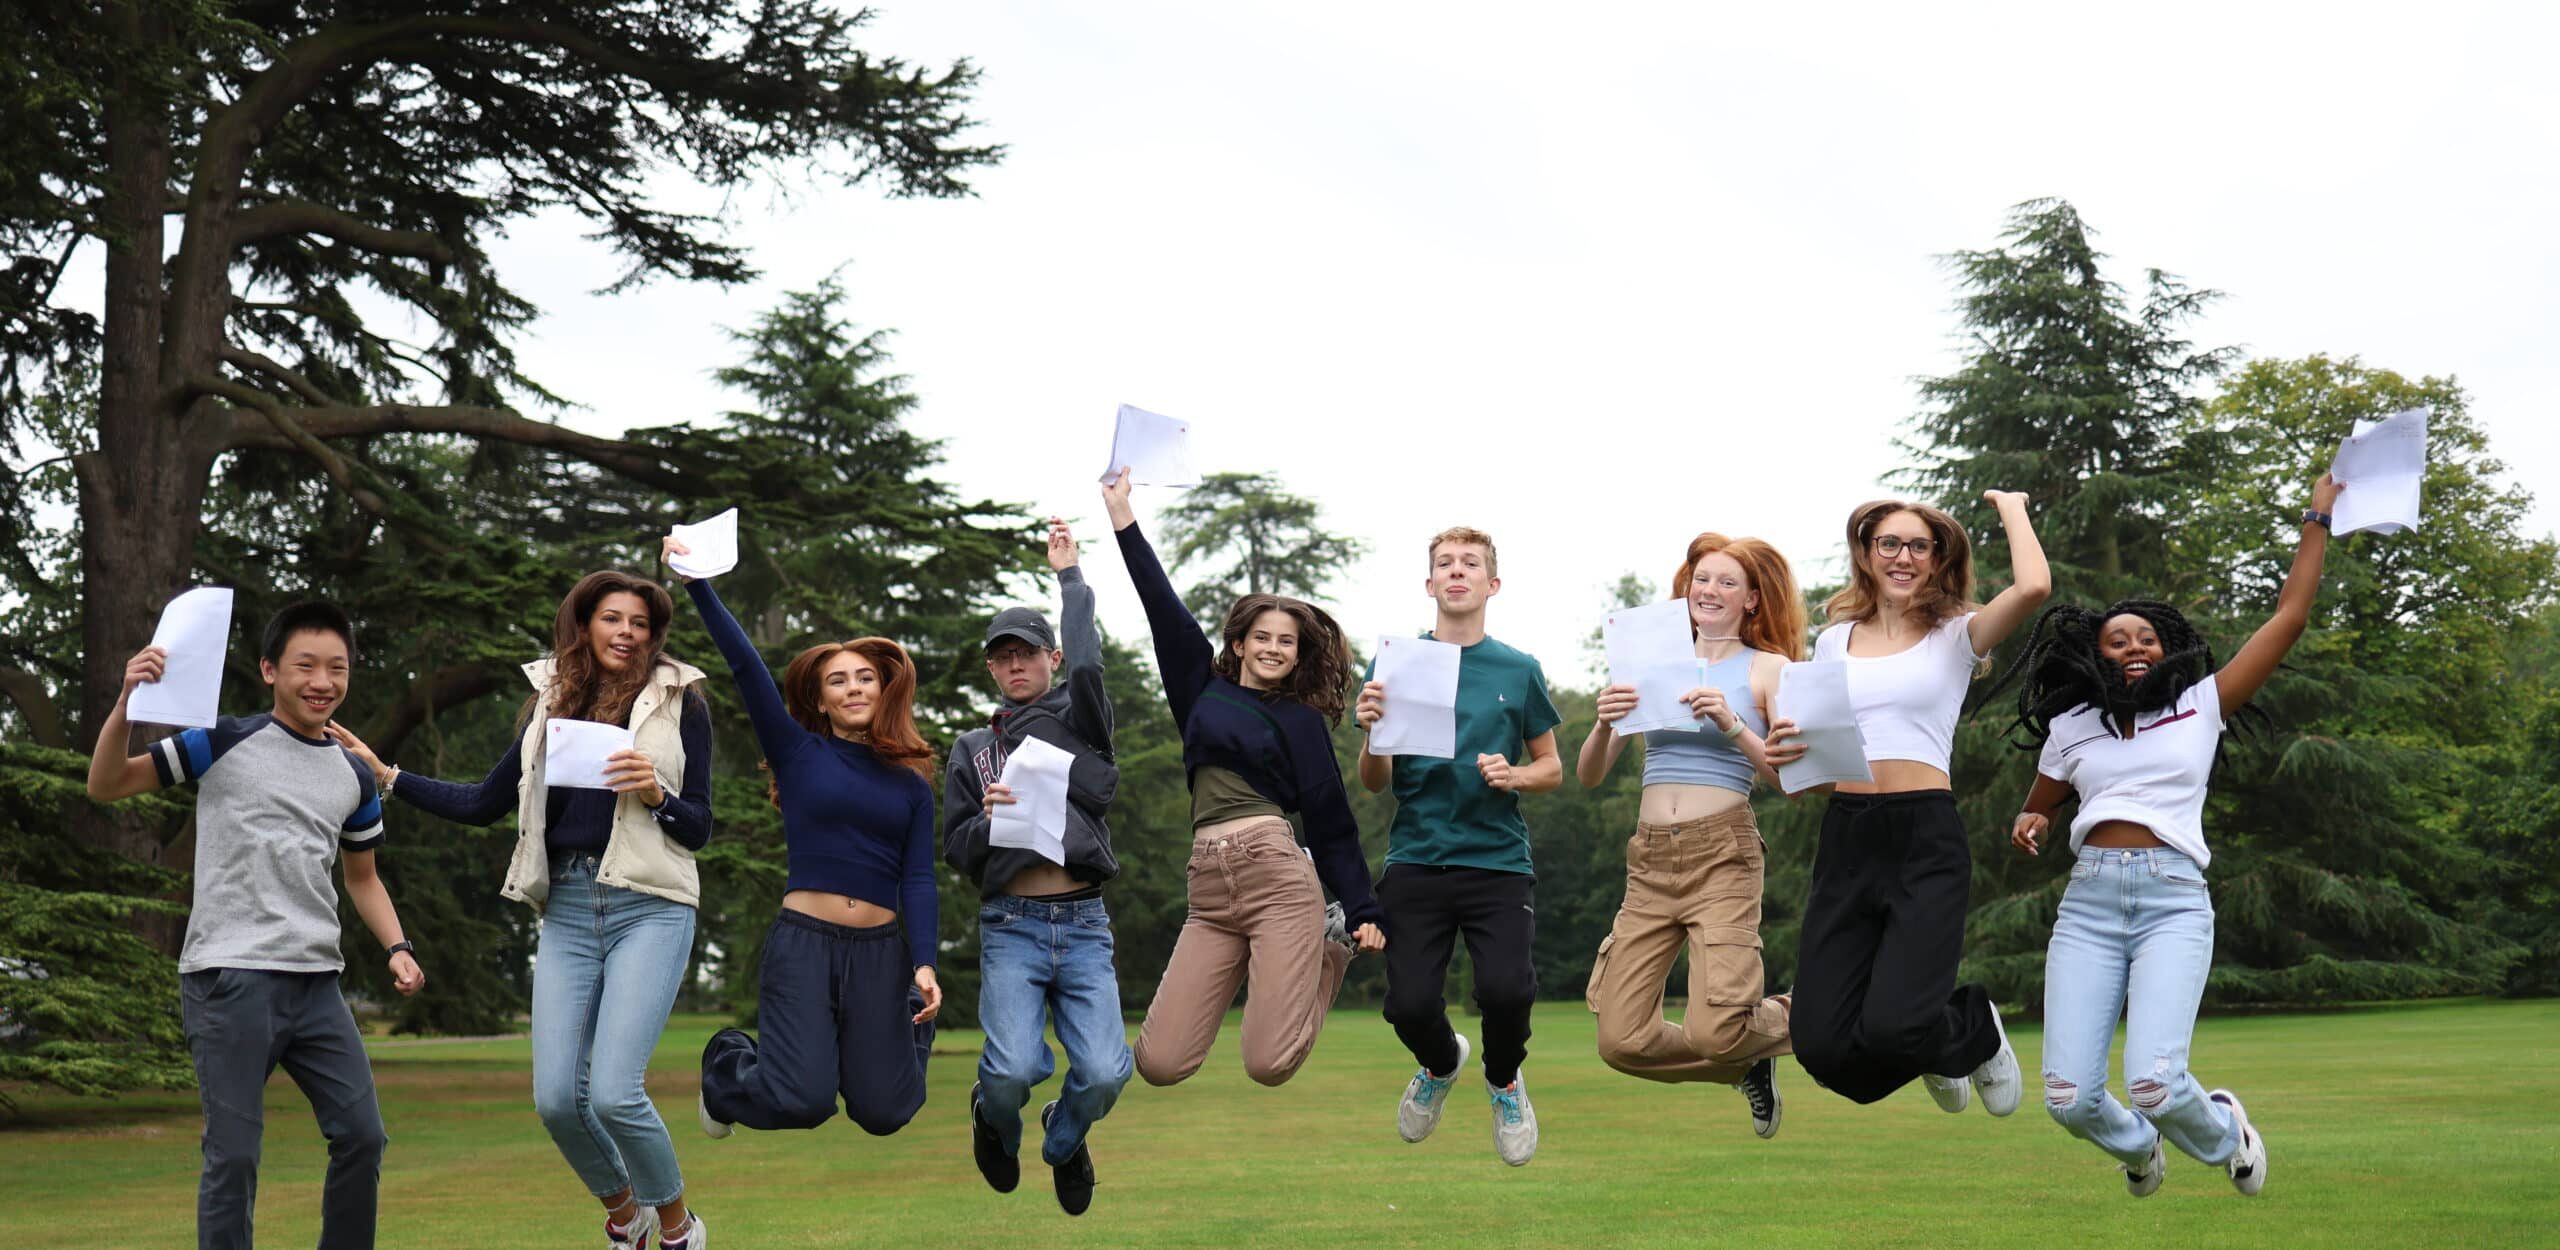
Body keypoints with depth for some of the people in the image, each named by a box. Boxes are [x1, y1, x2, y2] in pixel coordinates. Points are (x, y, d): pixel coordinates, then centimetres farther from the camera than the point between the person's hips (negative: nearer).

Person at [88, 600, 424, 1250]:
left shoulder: (354, 778, 14)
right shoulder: (225, 744, -1)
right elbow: (106, 786, -2)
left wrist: (397, 947, 9)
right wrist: (126, 704, -19)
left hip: (317, 984, 5)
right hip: (230, 978, -5)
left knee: (362, 1138, 3)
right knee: (234, 1154, -4)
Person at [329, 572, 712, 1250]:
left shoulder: (678, 702, 4)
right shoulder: (553, 704, 14)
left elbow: (700, 830, 4)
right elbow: (484, 803, 17)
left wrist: (656, 794, -15)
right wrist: (384, 775, 14)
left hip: (649, 909, -4)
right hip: (567, 909, 4)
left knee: (613, 1093, -17)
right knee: (556, 1099, -3)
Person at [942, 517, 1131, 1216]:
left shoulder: (1079, 720, 12)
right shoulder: (972, 750, 16)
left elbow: (1087, 665, -9)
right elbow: (956, 848, 13)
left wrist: (1069, 576, -2)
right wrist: (989, 818, -9)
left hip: (1083, 924, 0)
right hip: (1011, 926, 0)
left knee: (1103, 1074, -14)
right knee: (1014, 1071, -21)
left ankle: (1064, 1139, 21)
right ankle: (996, 1123, 17)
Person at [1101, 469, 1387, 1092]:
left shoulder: (1302, 720, 10)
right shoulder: (1204, 691, 18)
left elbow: (1331, 820, 7)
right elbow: (1165, 606, 18)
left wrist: (1364, 912, -1)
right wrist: (1123, 518, 17)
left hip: (1277, 875, -3)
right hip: (1208, 891, 3)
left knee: (1269, 1065, -14)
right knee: (1159, 1064, -9)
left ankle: (1332, 946, 14)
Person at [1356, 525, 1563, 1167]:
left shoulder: (1518, 670, 6)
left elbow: (1552, 768, 14)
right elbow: (1373, 784, 7)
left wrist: (1515, 775, -8)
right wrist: (1372, 730, -13)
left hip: (1498, 857, -1)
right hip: (1416, 858, 1)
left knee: (1505, 989, -20)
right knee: (1410, 1004, -9)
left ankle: (1504, 1080, 16)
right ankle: (1441, 1063, 30)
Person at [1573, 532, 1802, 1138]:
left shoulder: (1768, 669, 5)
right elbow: (1588, 776, 10)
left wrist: (1732, 725, -17)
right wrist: (1605, 724, -9)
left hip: (1723, 853, -4)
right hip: (1650, 859, 4)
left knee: (1715, 1031, -18)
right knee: (1621, 1041, -5)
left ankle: (1795, 1017, 18)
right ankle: (1748, 1064, 23)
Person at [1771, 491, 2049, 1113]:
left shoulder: (1955, 636, 5)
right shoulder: (1834, 641, 15)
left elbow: (2033, 587, -15)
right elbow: (1811, 750, 19)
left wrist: (2011, 507, 3)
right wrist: (1785, 751, -5)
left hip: (1926, 840, -4)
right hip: (1845, 838, 4)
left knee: (1891, 1031, -20)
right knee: (1821, 1046, -7)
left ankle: (1976, 1029, 18)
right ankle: (1933, 1048, 27)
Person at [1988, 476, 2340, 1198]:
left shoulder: (2200, 707, 13)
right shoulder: (2070, 729, 17)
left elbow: (2287, 622, 11)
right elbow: (2035, 814, 29)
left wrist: (2318, 521, 11)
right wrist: (2029, 828, 4)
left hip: (2173, 900, -2)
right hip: (2088, 901, 2)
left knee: (2154, 1083, -22)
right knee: (2070, 1099, -11)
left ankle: (2223, 1133, 15)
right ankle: (2137, 1148, 27)